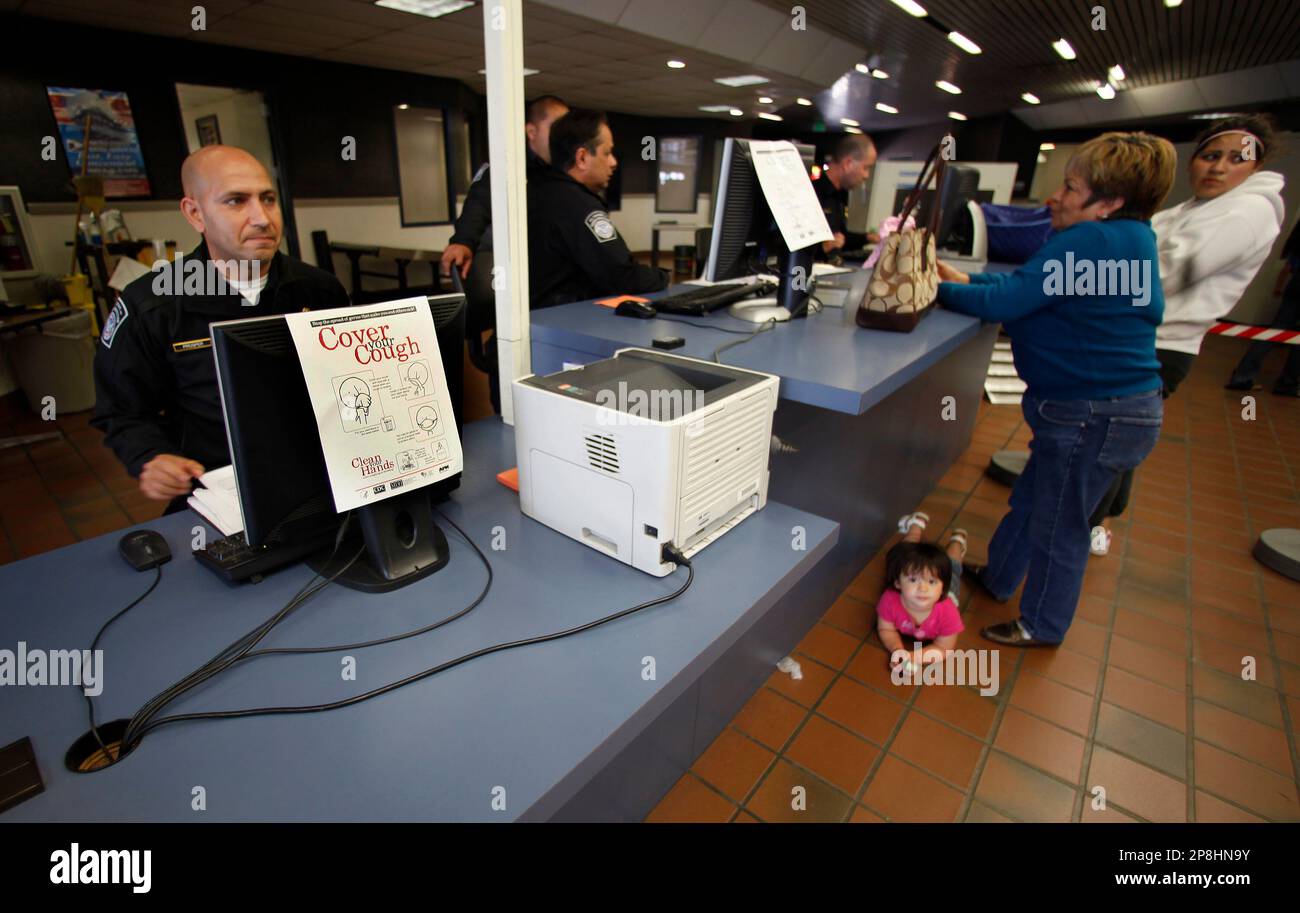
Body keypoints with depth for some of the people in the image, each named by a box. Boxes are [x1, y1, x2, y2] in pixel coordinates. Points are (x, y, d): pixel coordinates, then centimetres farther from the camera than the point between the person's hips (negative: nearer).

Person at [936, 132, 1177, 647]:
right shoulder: (1127, 239, 10)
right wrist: (965, 280, 1)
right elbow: (1027, 284, 11)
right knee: (1030, 499, 23)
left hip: (1096, 416, -10)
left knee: (1057, 525, 7)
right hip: (1087, 405, 10)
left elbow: (1003, 302, -23)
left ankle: (1041, 627, 28)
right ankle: (996, 578, 43)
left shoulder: (1092, 242, -22)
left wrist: (940, 289, -10)